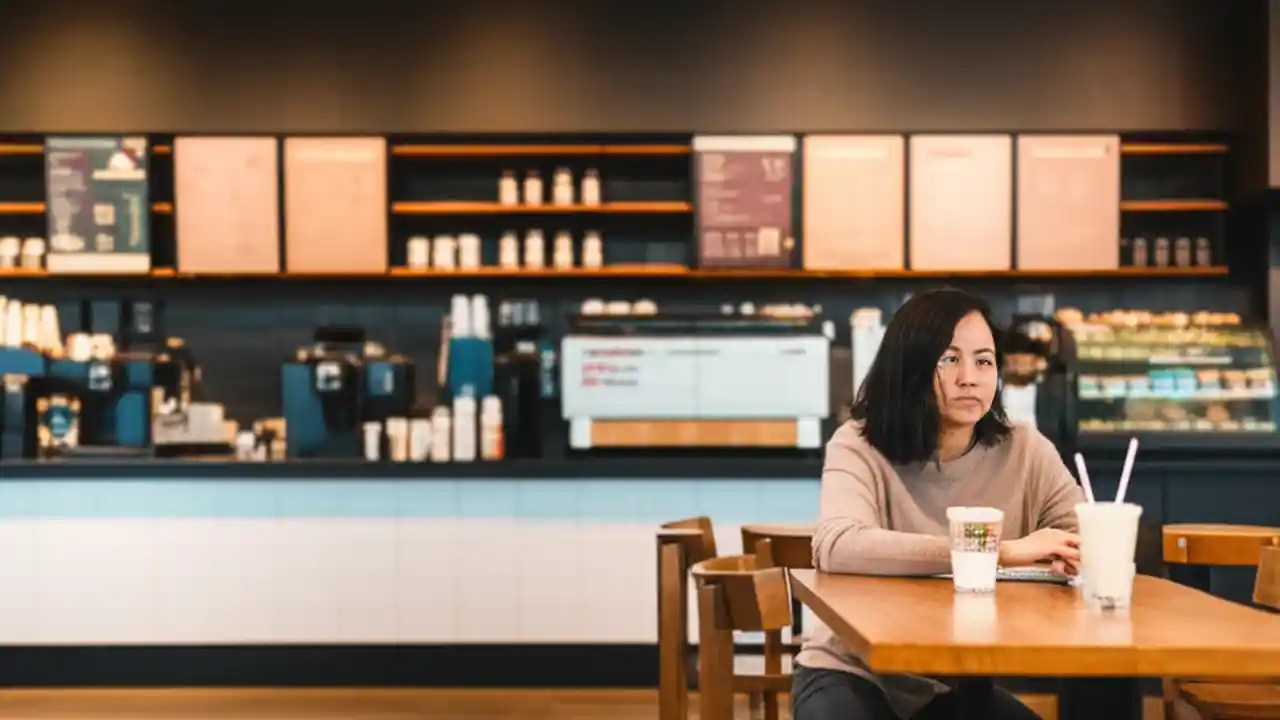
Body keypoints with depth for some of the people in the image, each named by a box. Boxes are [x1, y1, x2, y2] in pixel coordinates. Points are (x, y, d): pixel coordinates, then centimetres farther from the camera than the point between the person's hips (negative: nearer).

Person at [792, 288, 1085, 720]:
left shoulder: (1023, 451, -5)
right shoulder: (860, 446, -14)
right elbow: (836, 549, -33)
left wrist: (1080, 554, -32)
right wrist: (999, 552, -36)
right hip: (852, 673, -3)